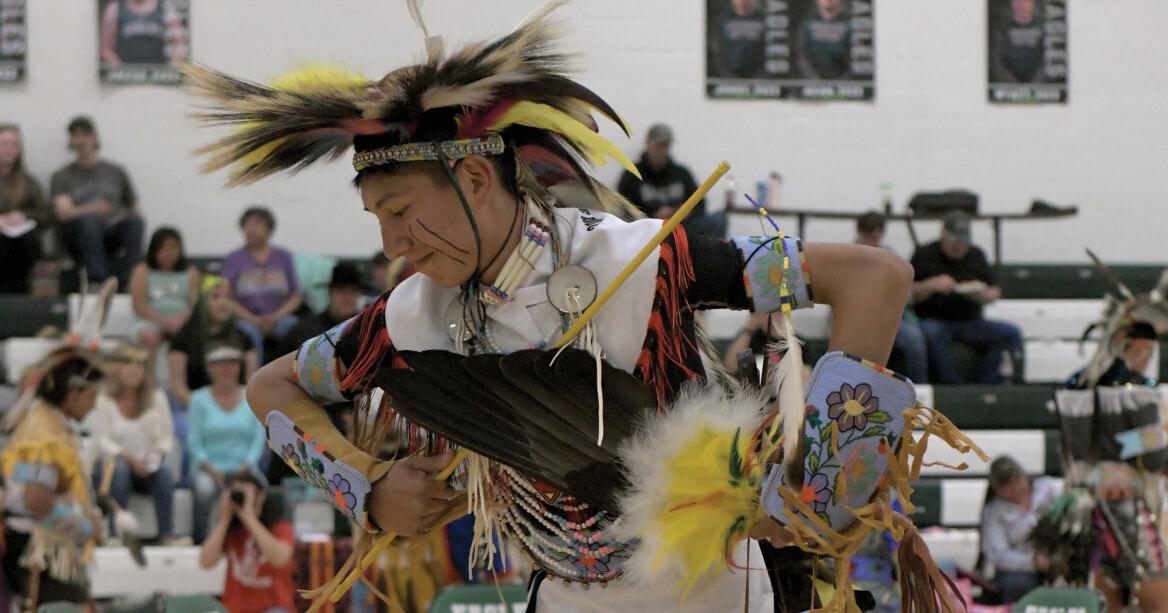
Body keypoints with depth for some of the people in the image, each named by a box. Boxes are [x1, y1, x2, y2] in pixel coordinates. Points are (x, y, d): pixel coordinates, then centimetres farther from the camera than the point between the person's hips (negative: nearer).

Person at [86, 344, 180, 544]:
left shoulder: (156, 397, 7)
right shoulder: (103, 400, -4)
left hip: (147, 468, 2)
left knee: (165, 473, -31)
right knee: (119, 468, -37)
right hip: (111, 465, -2)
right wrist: (130, 458, -24)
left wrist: (158, 453, -18)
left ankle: (167, 534, -32)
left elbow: (167, 437, 4)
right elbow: (102, 441, -10)